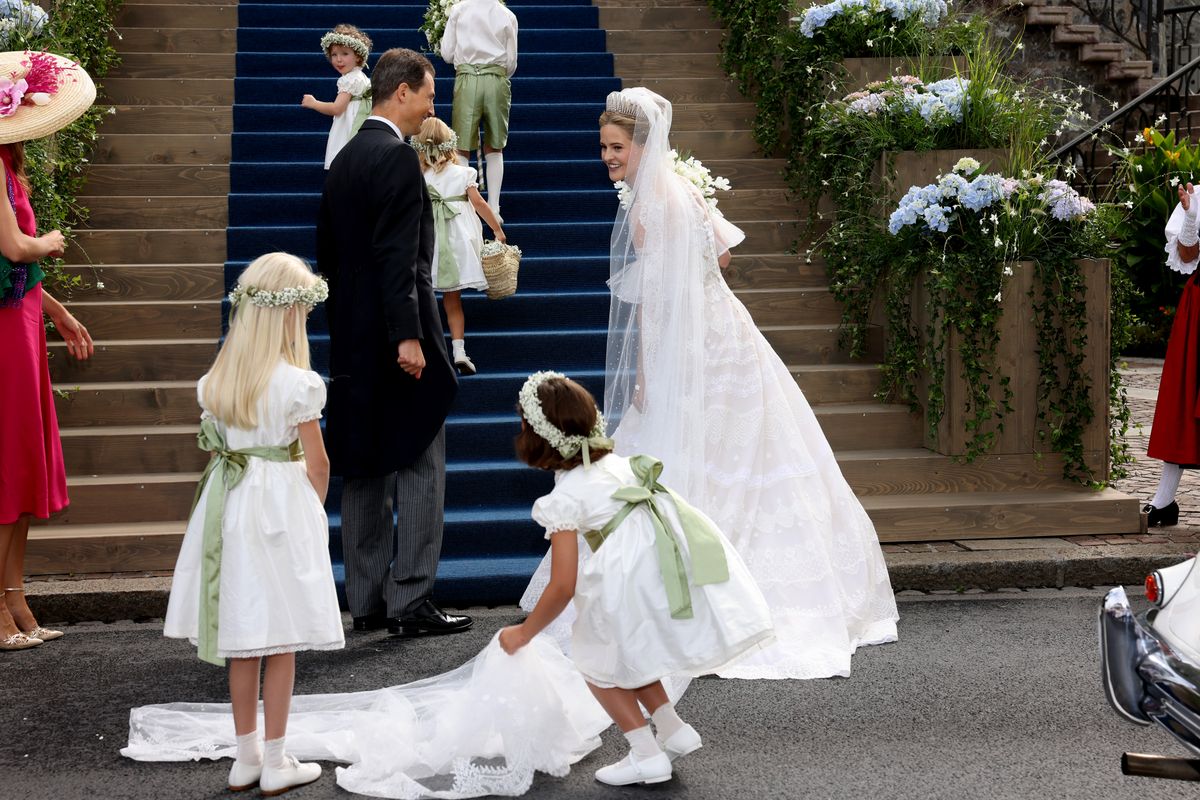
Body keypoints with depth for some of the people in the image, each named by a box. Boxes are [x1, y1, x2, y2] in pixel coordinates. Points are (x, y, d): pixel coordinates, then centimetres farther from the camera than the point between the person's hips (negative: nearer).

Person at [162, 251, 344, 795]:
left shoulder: (214, 380, 2)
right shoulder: (297, 383, -14)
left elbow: (215, 450, 9)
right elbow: (317, 465, -9)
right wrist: (313, 508, 9)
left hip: (230, 506, 5)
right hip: (282, 506, -5)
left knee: (242, 641, 13)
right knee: (281, 643, 4)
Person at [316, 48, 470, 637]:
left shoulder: (343, 160, 14)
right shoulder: (398, 158, -13)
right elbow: (398, 258, -21)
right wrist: (408, 336, -23)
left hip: (352, 340, 9)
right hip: (395, 336, -9)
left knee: (363, 472, 11)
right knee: (420, 466, -3)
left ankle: (367, 601, 15)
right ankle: (411, 600, -3)